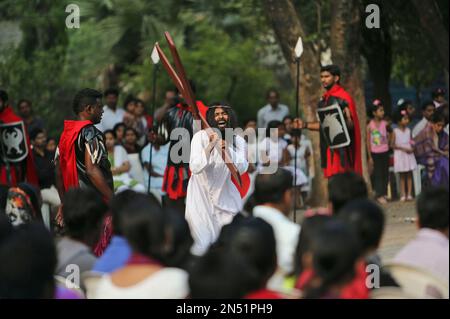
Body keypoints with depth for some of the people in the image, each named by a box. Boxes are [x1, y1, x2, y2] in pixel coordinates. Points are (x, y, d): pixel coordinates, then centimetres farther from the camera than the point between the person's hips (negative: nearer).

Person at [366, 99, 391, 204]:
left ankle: (384, 193, 18)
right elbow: (368, 142, -3)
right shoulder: (370, 126, -7)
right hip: (375, 153, -3)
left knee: (385, 173, 8)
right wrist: (370, 156, -4)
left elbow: (389, 137, 9)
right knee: (378, 174, -1)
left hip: (385, 152, 3)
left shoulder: (385, 124, 0)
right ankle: (379, 195, 3)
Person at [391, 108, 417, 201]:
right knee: (402, 175, 2)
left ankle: (409, 194, 5)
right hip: (400, 155, -4)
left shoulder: (408, 130, 4)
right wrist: (403, 148, -18)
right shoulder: (395, 131, -8)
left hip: (409, 154, 4)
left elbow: (411, 142, 11)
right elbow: (392, 145, -10)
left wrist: (412, 148, -10)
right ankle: (403, 194, 5)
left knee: (409, 175, 3)